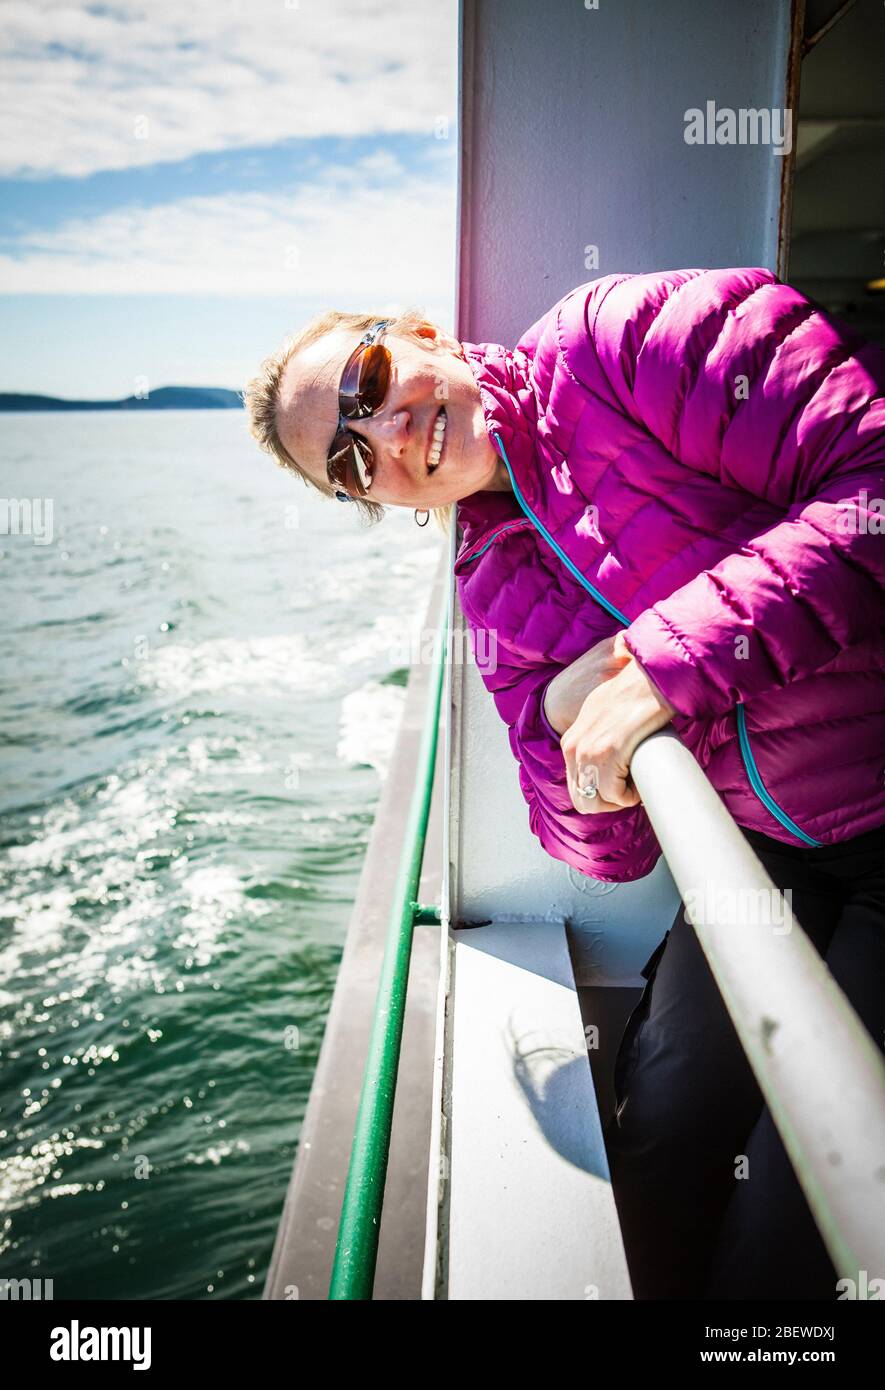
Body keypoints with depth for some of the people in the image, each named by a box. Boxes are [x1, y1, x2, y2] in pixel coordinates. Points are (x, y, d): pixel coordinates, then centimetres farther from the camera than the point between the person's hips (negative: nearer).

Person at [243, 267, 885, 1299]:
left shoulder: (634, 336, -14)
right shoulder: (495, 590, 5)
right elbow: (607, 851, 5)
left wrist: (677, 657, -30)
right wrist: (563, 714, -16)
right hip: (768, 847, 6)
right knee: (661, 1119, 4)